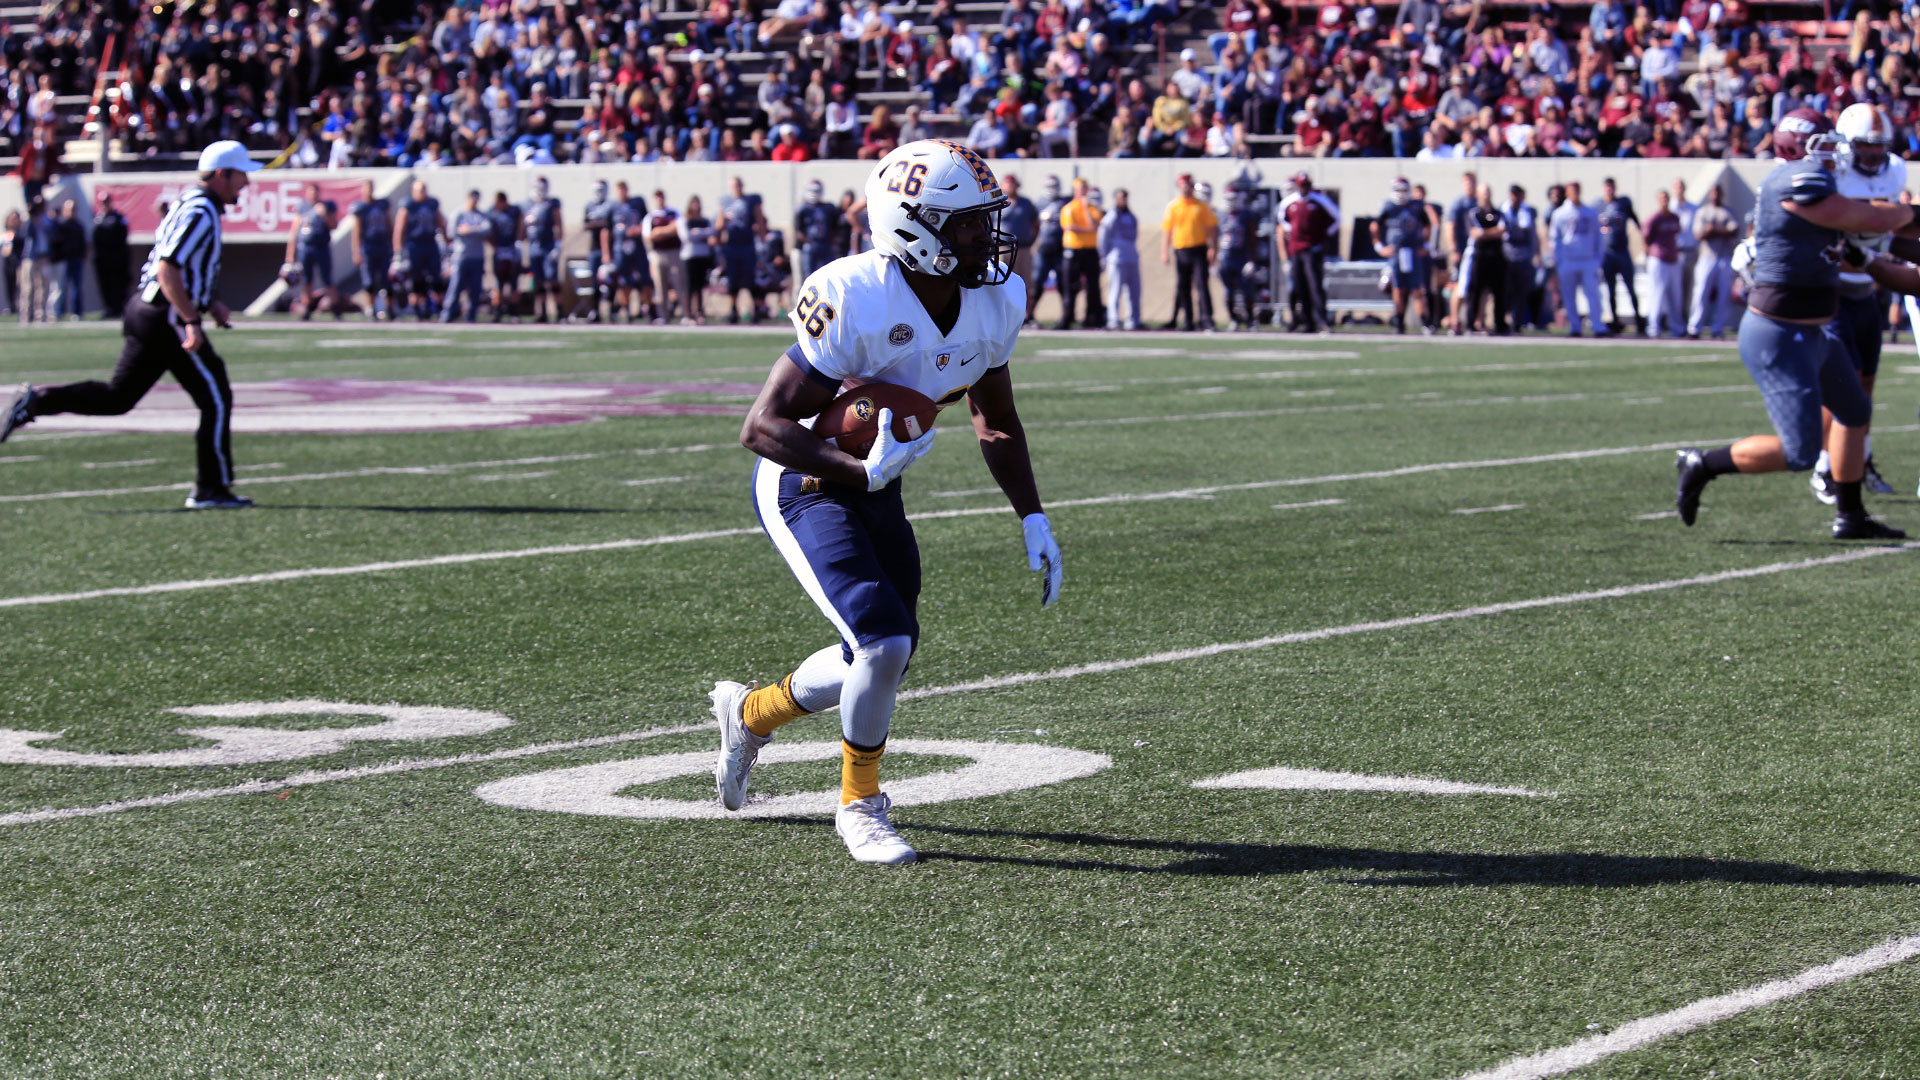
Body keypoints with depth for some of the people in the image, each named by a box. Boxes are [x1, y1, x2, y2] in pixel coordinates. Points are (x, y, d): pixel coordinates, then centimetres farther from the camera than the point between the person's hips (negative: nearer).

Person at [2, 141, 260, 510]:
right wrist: (192, 320, -26)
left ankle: (36, 401, 4)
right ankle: (211, 489, 2)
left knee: (117, 397, 14)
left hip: (144, 312, 10)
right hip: (168, 318, -10)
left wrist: (209, 303, 21)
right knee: (216, 399, -1)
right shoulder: (200, 214, -15)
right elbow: (168, 271, -24)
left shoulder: (188, 207, 16)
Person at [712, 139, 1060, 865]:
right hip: (803, 485, -8)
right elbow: (761, 427, -27)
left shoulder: (995, 302, -8)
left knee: (880, 661, 12)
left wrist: (1033, 521, 1)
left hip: (875, 487, 8)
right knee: (884, 643, -19)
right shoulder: (855, 302, -30)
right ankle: (860, 804, 5)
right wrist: (863, 472, -35)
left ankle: (749, 713, 40)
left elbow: (997, 424, 9)